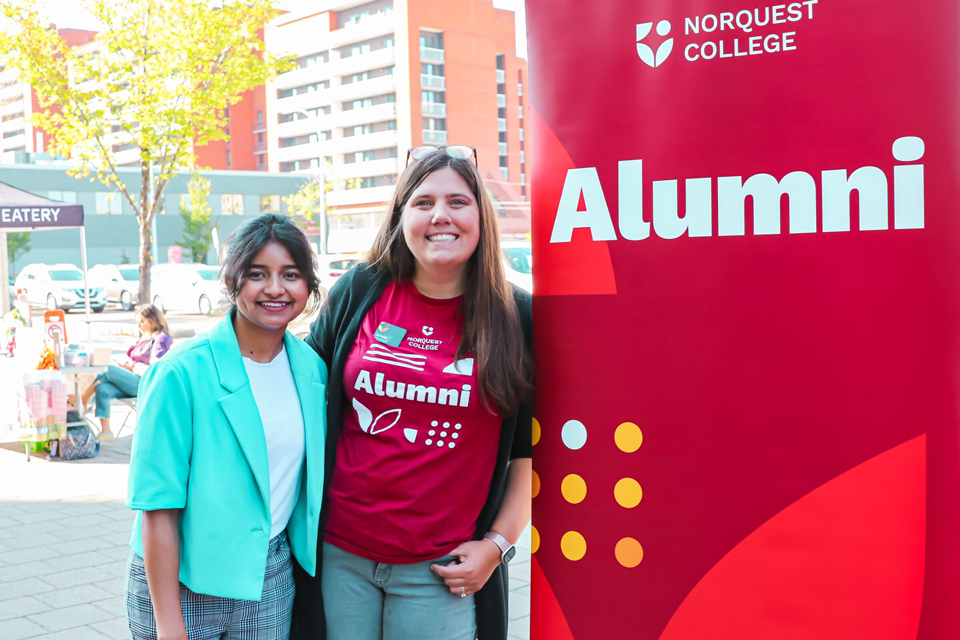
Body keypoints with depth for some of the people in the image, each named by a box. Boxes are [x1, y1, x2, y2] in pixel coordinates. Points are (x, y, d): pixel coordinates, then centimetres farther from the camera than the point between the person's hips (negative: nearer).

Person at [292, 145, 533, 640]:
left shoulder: (517, 319, -4)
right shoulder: (359, 292, -1)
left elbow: (530, 448, 2)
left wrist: (497, 543, -3)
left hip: (442, 570, -1)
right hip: (338, 556, 2)